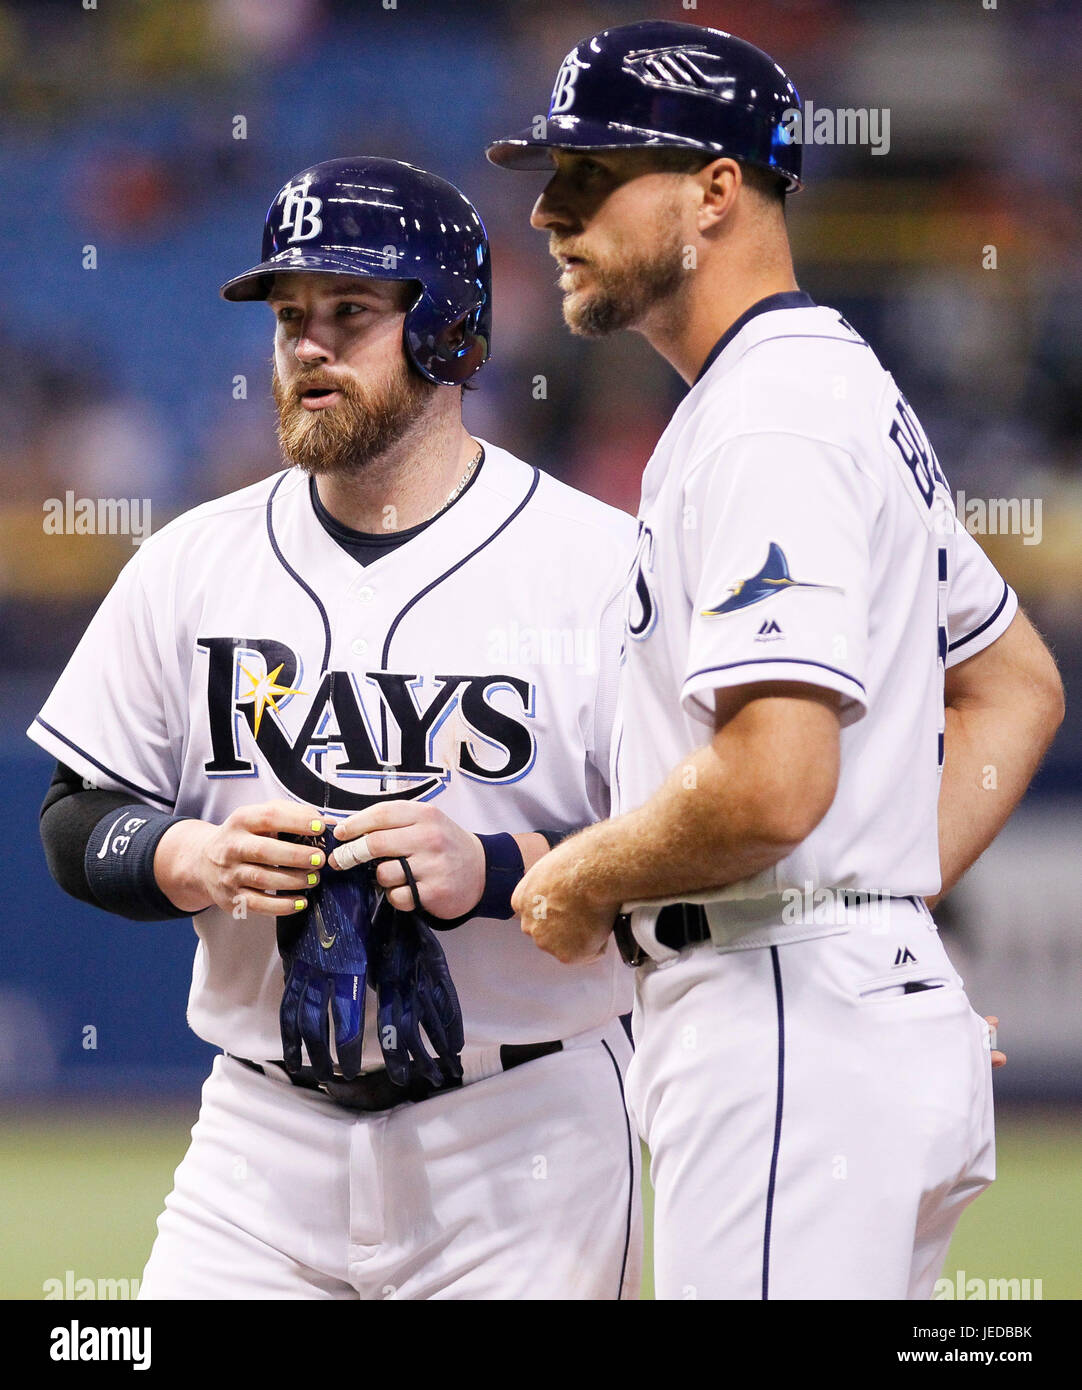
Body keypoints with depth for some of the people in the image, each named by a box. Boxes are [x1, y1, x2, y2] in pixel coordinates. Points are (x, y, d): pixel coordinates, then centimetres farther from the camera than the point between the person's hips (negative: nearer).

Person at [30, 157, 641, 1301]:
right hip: (264, 1138, 3)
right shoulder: (191, 563, 8)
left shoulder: (605, 565, -5)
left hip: (523, 1149, -3)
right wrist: (192, 860, -10)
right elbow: (77, 822, 11)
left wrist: (493, 868, -23)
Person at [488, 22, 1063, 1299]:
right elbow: (1017, 686, 29)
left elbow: (772, 786, -25)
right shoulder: (851, 392, 19)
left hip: (793, 1032, -11)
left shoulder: (767, 418, -14)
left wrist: (577, 884, -8)